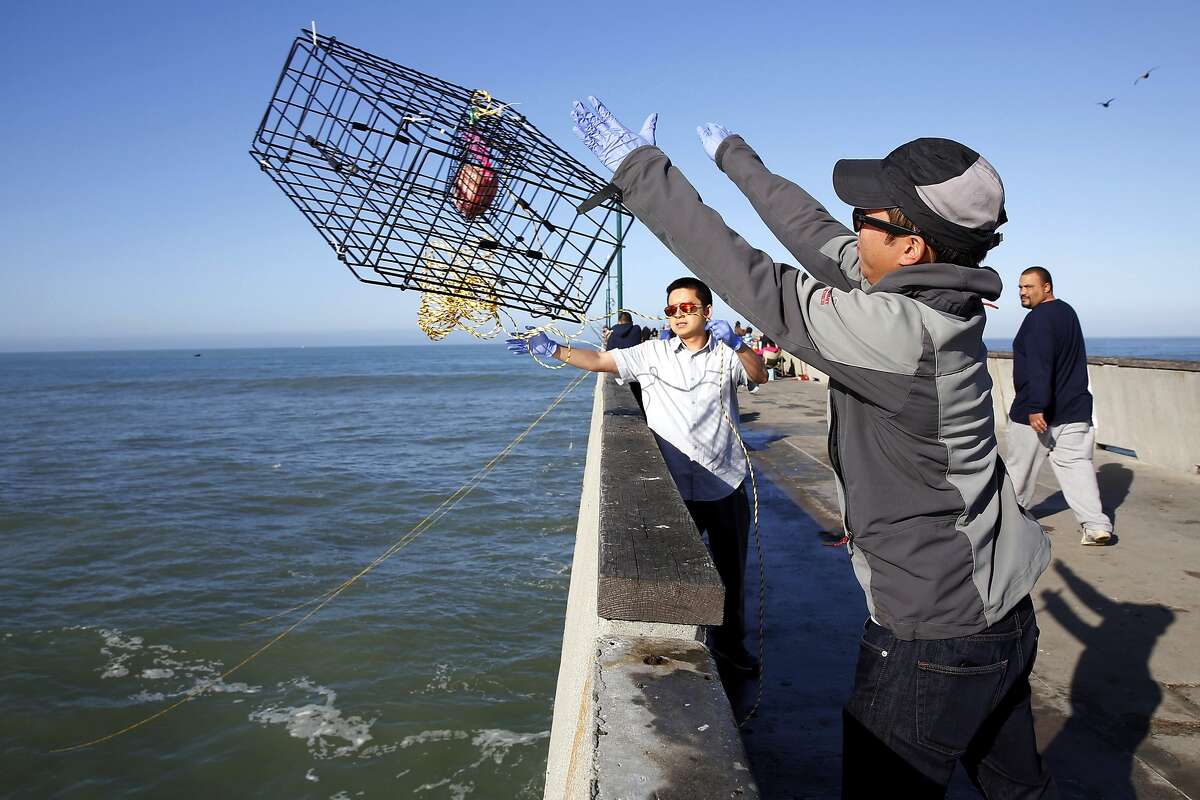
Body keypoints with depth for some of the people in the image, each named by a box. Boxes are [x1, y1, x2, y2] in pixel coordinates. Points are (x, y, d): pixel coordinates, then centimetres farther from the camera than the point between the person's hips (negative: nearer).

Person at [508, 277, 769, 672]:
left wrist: (735, 342, -29)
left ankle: (730, 642, 34)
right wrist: (553, 350, -13)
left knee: (731, 570, 15)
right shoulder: (653, 353, 2)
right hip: (676, 488, 0)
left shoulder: (726, 354, 2)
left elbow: (759, 375, -14)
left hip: (725, 484, 1)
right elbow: (600, 360, -3)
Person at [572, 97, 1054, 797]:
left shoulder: (895, 329, -28)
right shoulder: (940, 295, -2)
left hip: (934, 636, -9)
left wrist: (636, 163, -16)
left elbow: (752, 281, -24)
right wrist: (735, 156, 21)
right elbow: (817, 235, 9)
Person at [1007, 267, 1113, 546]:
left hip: (1035, 411, -8)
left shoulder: (1039, 317, -16)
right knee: (1077, 463, 3)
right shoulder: (1068, 312, 15)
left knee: (1020, 466, 10)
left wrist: (1036, 407, -27)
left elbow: (1039, 367, -24)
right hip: (1074, 410, 8)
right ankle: (1096, 525, -6)